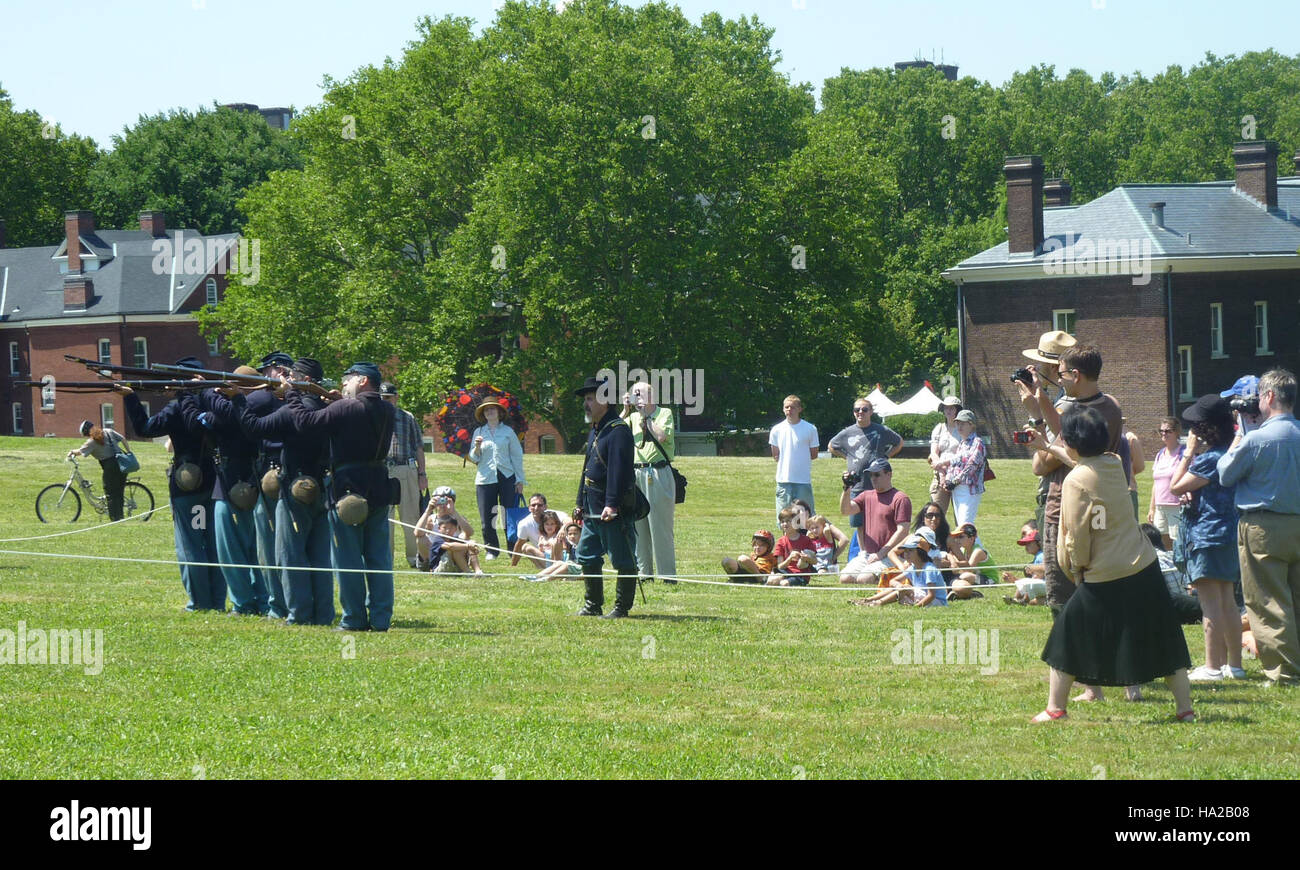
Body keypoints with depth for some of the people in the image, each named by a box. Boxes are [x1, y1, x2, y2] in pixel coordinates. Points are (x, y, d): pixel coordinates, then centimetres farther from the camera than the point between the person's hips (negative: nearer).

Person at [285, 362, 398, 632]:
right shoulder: (387, 411, 7)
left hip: (347, 486, -6)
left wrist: (292, 395, 0)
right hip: (379, 488, 6)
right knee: (379, 556, 9)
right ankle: (381, 618, 8)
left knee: (348, 557, 0)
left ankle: (353, 619, 1)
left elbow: (305, 422, -14)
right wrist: (337, 400, 11)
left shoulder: (346, 408, -14)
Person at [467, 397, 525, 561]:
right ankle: (491, 550, 13)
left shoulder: (508, 431, 6)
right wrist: (477, 447, -10)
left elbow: (517, 455, 7)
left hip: (506, 477, -1)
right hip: (485, 478, 1)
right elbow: (474, 458, 11)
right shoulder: (479, 432, 10)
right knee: (487, 519, -1)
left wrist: (519, 480, 3)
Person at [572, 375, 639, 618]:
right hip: (593, 509, 10)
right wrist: (581, 503, 22)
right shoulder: (595, 430, 17)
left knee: (623, 560, -2)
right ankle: (593, 605, 23)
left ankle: (622, 607, 3)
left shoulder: (618, 430, -14)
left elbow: (618, 470, -22)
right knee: (587, 556, 14)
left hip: (615, 509, -10)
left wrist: (612, 504, -28)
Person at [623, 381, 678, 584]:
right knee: (638, 525, 4)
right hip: (636, 474, 5)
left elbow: (661, 436, -14)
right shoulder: (633, 417, 15)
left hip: (659, 475, -5)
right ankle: (644, 572, 10)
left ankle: (667, 573, -4)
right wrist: (626, 412, 0)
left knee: (661, 525, -6)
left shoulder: (665, 413, 2)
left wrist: (646, 415, -6)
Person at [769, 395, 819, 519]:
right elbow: (775, 455, 11)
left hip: (803, 480, -2)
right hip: (783, 480, 2)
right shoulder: (777, 430, 6)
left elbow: (814, 454, 6)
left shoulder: (810, 429, 1)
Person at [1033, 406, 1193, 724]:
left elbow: (1077, 534, -16)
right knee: (1163, 640, 12)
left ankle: (1055, 708, 10)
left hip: (1104, 578, -6)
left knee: (1067, 638, 9)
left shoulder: (1076, 480, -15)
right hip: (1145, 568, 6)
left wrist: (1076, 568, 2)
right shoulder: (1114, 465, 4)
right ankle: (1185, 707, 10)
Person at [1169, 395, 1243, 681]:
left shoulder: (1208, 459, -19)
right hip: (1228, 534, 10)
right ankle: (1234, 664, 19)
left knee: (1211, 605, -7)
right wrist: (1191, 493, -1)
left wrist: (1188, 453, -6)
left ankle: (1213, 667, -5)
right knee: (1227, 602, 14)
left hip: (1207, 536, -10)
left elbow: (1175, 487, -11)